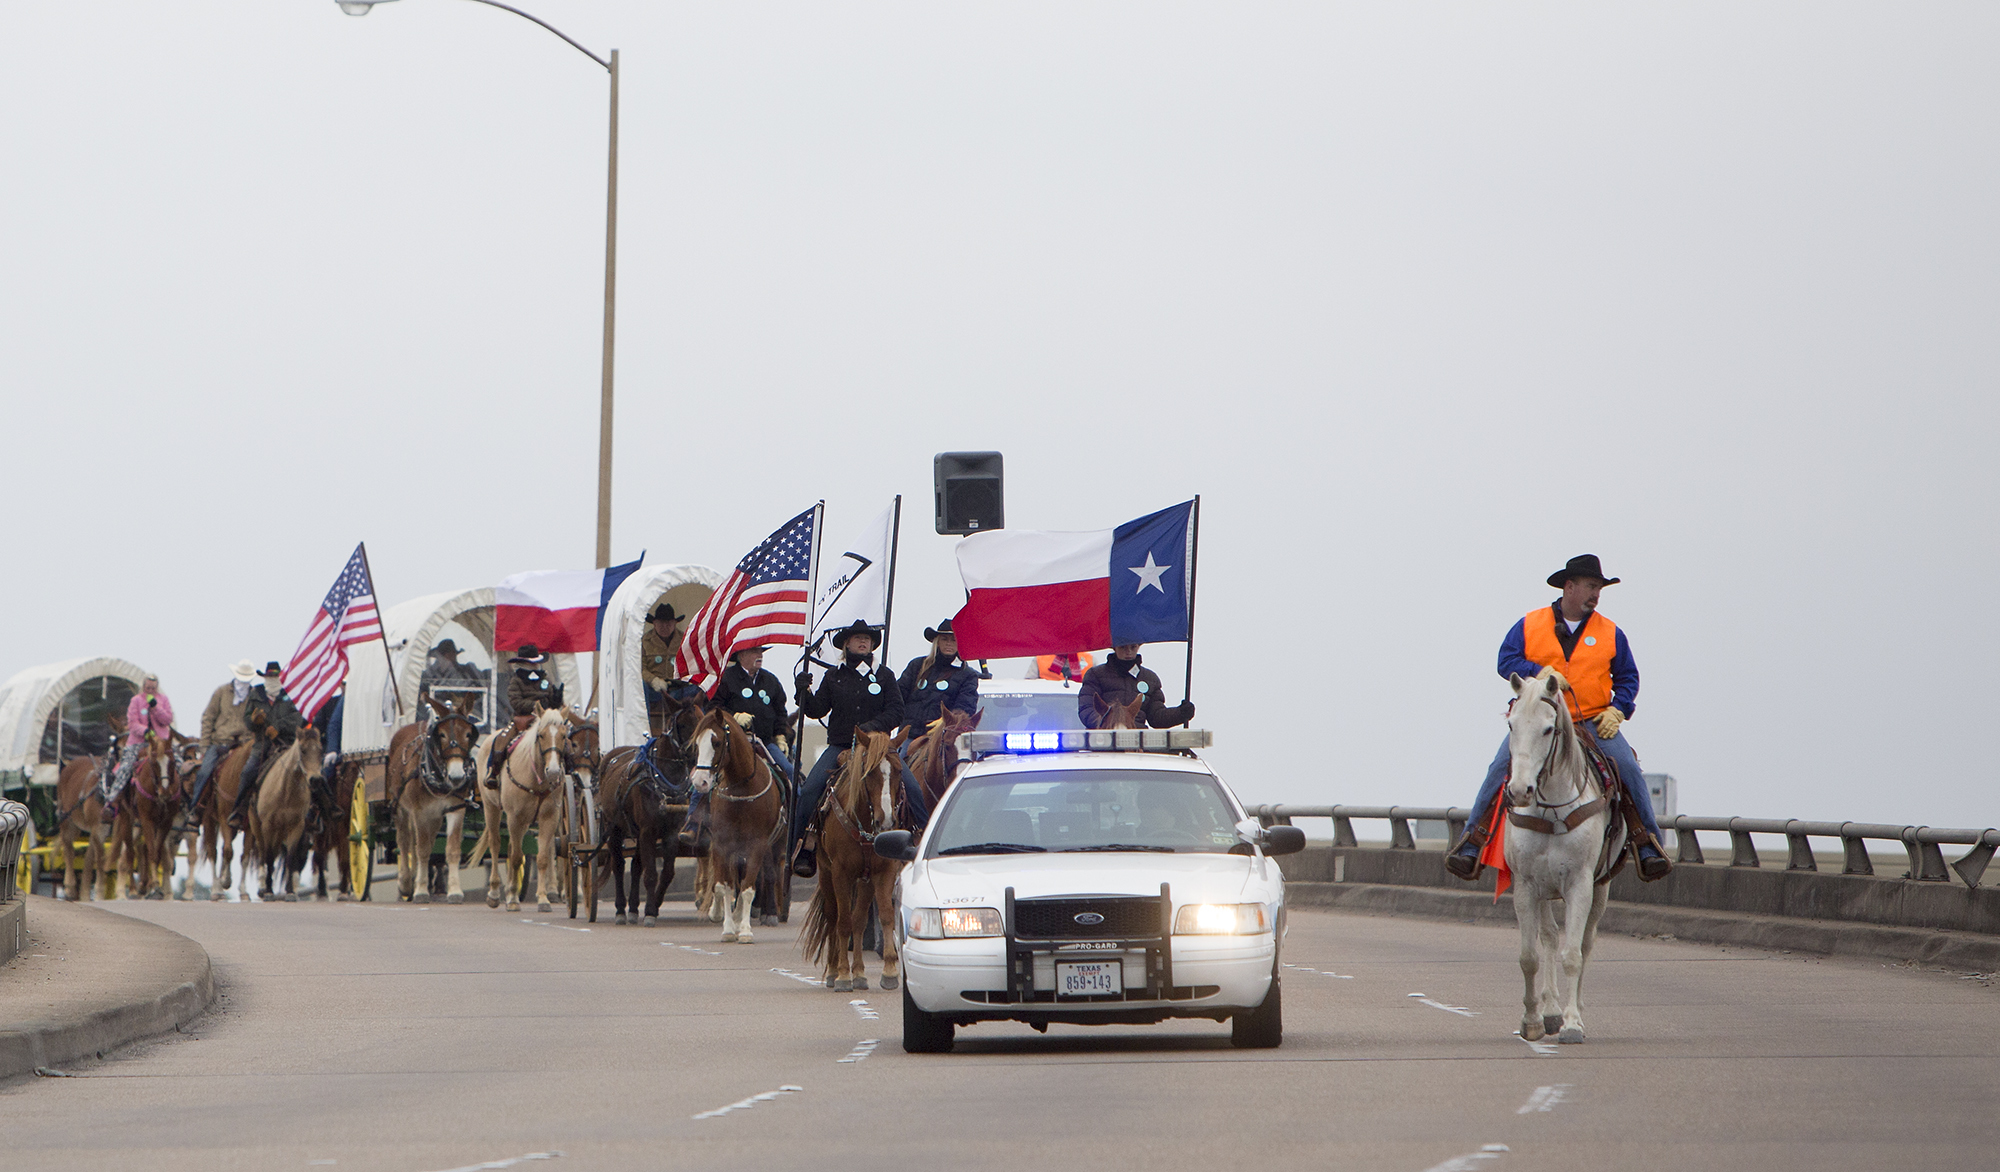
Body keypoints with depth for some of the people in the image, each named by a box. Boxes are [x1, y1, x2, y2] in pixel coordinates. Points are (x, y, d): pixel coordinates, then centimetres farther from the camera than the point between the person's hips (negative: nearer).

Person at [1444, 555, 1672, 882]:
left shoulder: (1610, 633, 10)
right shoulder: (1529, 626, 6)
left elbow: (1628, 677, 13)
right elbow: (1507, 660, 0)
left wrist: (1618, 710, -4)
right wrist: (1539, 672, -17)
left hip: (1593, 722, 1)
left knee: (1628, 768, -18)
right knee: (1500, 769, -18)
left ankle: (1648, 846, -11)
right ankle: (1471, 845, -13)